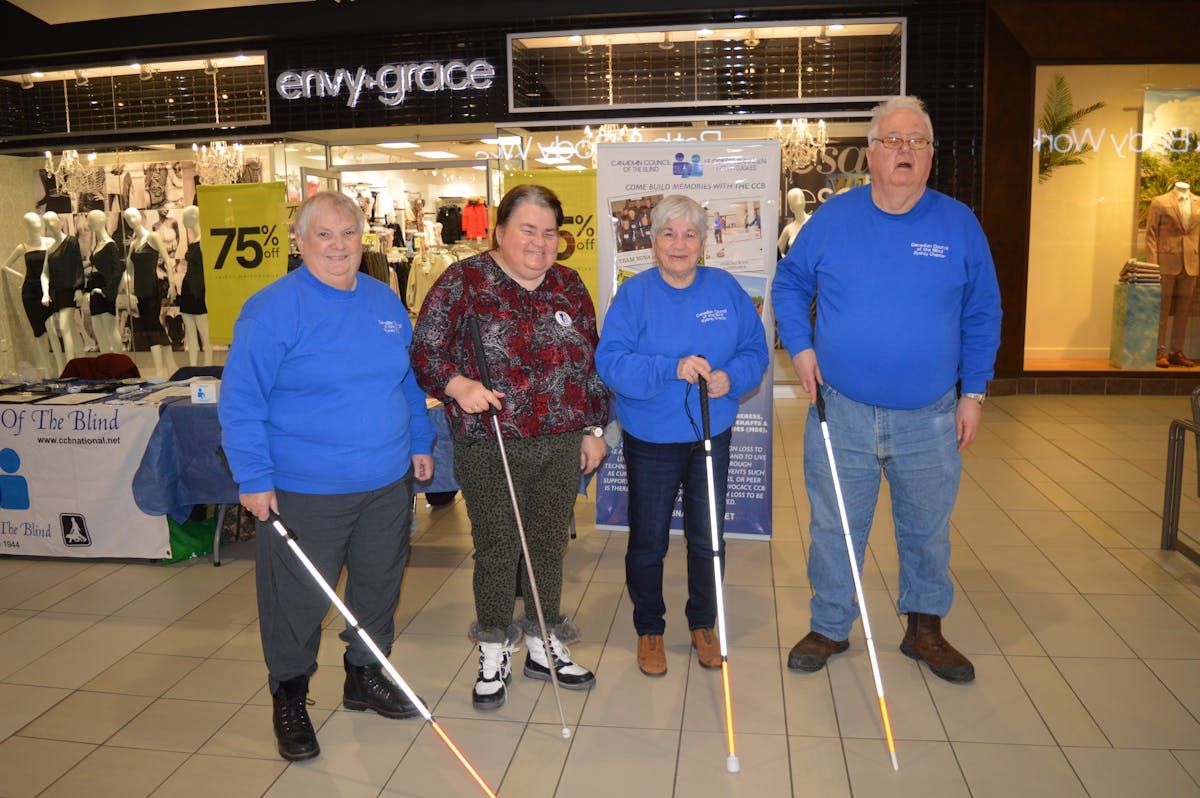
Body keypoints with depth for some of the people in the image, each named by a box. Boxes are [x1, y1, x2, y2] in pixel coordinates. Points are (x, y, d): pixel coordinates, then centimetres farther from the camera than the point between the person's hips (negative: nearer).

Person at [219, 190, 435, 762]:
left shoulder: (385, 302, 6)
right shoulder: (272, 309, -12)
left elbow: (409, 380, 16)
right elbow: (240, 401, -12)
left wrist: (419, 443, 14)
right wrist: (254, 478, -15)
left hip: (387, 482, 6)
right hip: (304, 489, -5)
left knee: (379, 585, 18)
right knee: (298, 599, 7)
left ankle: (366, 676, 39)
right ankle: (288, 697, 30)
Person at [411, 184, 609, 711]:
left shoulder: (568, 286, 7)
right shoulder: (464, 282, -7)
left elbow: (591, 361, 12)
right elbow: (423, 351, -8)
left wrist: (594, 428, 10)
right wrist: (457, 384, -26)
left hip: (562, 446, 4)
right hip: (489, 449, -4)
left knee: (549, 545, 14)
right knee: (498, 550, 5)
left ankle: (545, 646, 32)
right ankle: (493, 654, 26)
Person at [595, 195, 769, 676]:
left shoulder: (726, 289, 0)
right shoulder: (634, 294, -9)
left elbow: (755, 348, 1)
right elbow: (610, 361, -18)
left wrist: (732, 378, -20)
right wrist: (671, 368, -31)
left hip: (712, 436, 3)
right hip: (650, 439, -2)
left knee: (708, 538, 15)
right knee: (648, 540, 10)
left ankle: (703, 625, 36)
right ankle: (649, 630, 31)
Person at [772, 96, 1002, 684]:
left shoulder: (959, 224, -1)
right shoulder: (833, 218, -2)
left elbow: (982, 317, 5)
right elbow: (788, 283, 9)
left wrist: (973, 393, 1)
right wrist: (800, 348, -4)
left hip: (930, 420, 1)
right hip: (841, 412, 0)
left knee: (927, 529, 16)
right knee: (834, 527, 11)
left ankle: (925, 629, 37)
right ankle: (829, 627, 30)